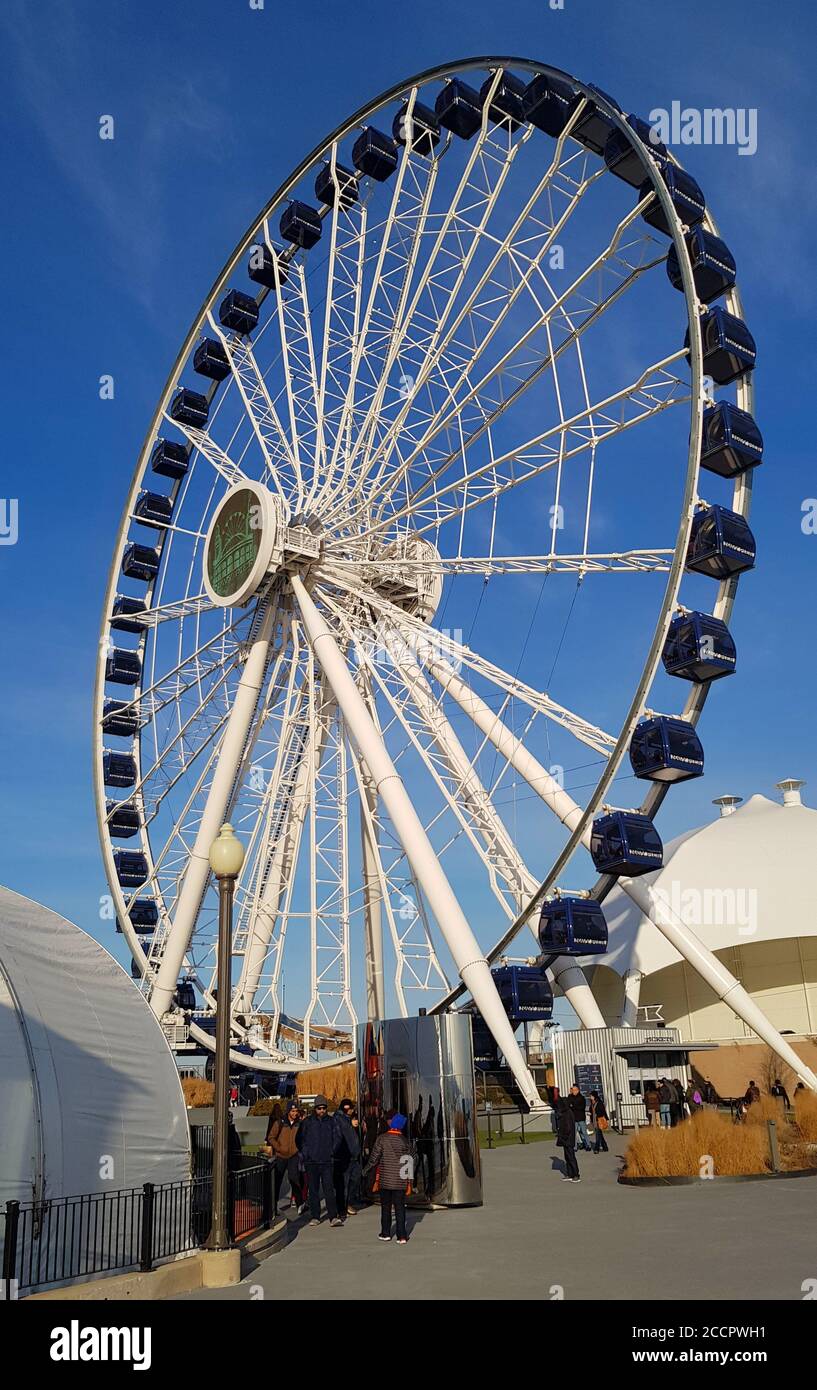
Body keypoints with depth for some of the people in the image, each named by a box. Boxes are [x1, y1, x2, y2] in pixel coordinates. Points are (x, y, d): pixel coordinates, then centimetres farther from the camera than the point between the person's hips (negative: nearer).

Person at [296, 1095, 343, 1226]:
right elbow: (299, 1139, 9)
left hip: (327, 1161, 0)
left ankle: (333, 1217, -7)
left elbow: (338, 1138, 10)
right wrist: (305, 1153, 3)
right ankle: (315, 1217, 13)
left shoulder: (331, 1121, 4)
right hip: (311, 1162, 1)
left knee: (329, 1189, -6)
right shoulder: (307, 1122, 2)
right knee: (313, 1190, 5)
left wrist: (332, 1152, 3)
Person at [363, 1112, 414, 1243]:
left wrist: (366, 1170, 12)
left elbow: (375, 1157, -5)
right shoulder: (405, 1141, 0)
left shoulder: (382, 1139, -7)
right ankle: (402, 1236, 0)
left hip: (385, 1180, -1)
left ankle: (385, 1233, 20)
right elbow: (410, 1162, 4)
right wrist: (409, 1180, 13)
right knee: (400, 1207, 4)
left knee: (386, 1207, 13)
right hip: (401, 1181, 1)